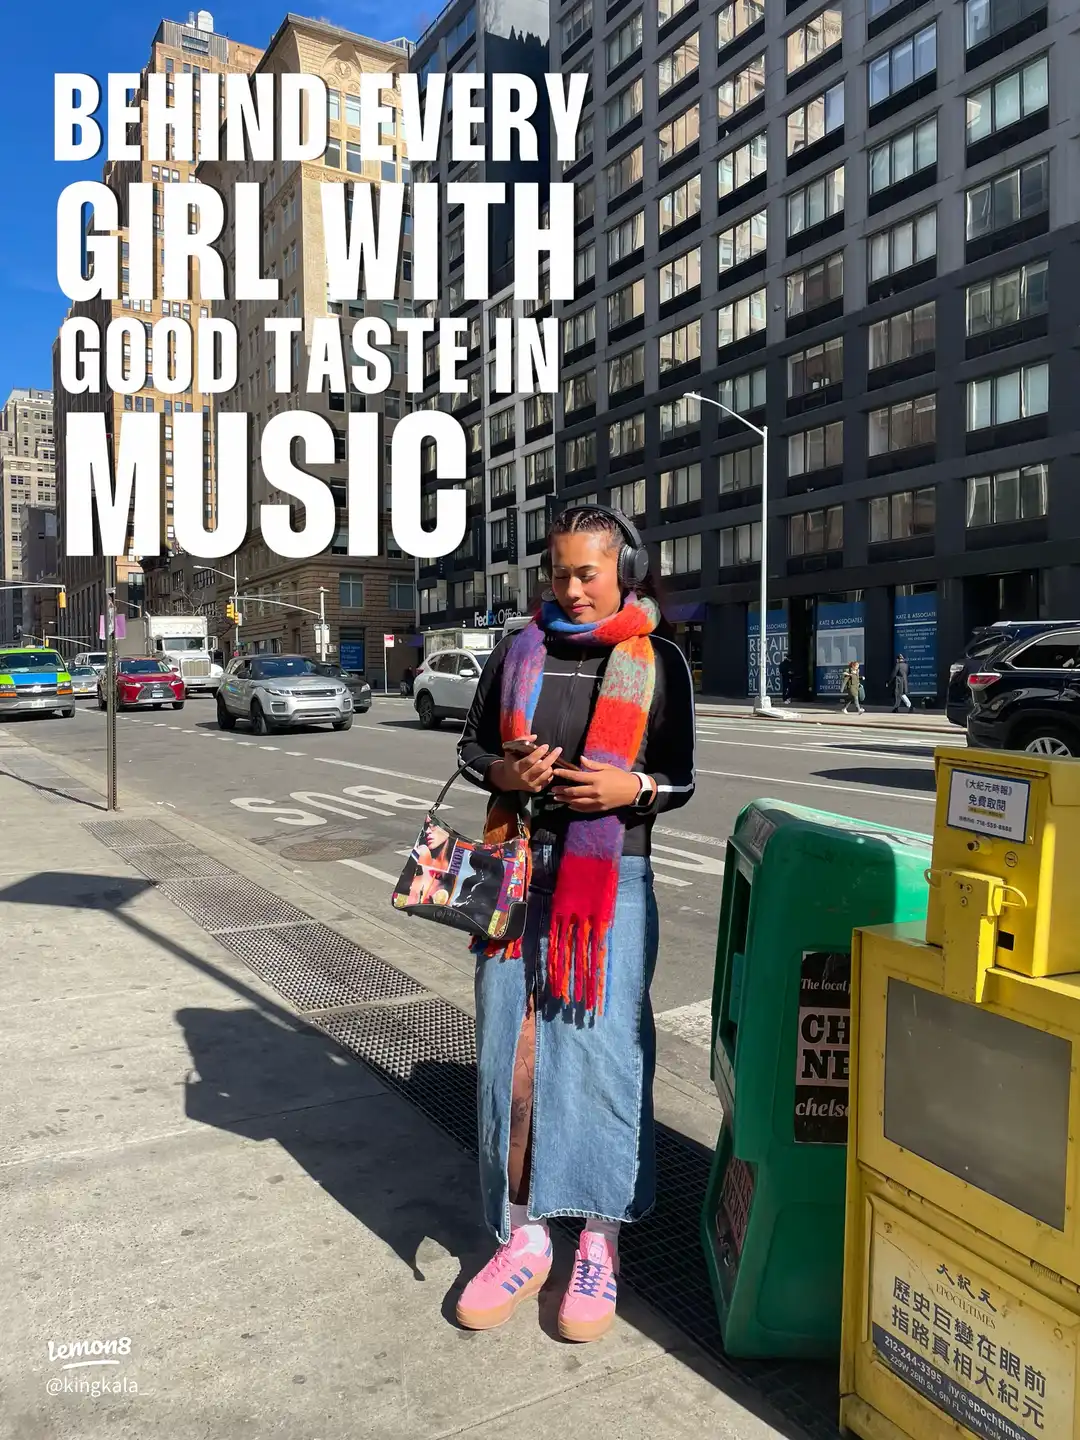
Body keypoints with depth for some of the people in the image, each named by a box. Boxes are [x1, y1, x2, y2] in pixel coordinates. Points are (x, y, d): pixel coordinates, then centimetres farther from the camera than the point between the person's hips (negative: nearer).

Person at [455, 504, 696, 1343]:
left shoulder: (660, 661, 2)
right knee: (512, 1049, 6)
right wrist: (503, 772, -8)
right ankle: (523, 1236, 23)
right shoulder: (520, 649, 8)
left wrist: (633, 787, -15)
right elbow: (472, 745, 14)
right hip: (520, 871, 3)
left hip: (612, 880, -2)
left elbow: (680, 778, 6)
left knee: (600, 1050, 1)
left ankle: (600, 1245, 20)